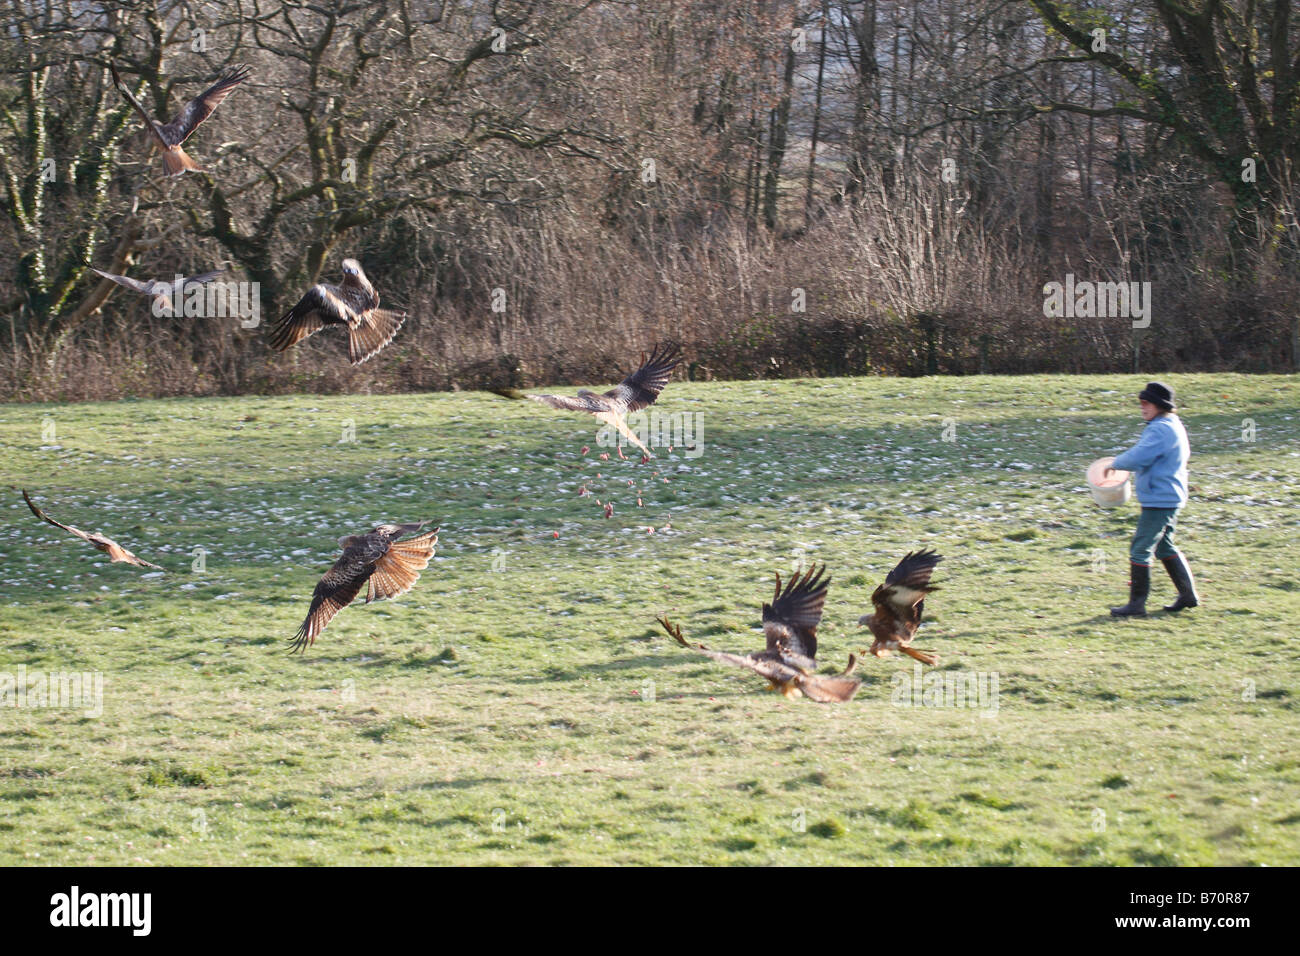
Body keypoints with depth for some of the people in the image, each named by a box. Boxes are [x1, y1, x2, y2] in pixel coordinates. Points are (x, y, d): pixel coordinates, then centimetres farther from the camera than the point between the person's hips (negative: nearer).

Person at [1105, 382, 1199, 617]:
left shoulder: (1160, 430, -19)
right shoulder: (1174, 426, 14)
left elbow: (1137, 458, -26)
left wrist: (1115, 464, -8)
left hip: (1159, 499, -11)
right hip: (1171, 498, 11)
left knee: (1140, 550, -7)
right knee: (1164, 547, 20)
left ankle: (1137, 604, -5)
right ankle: (1188, 595, 24)